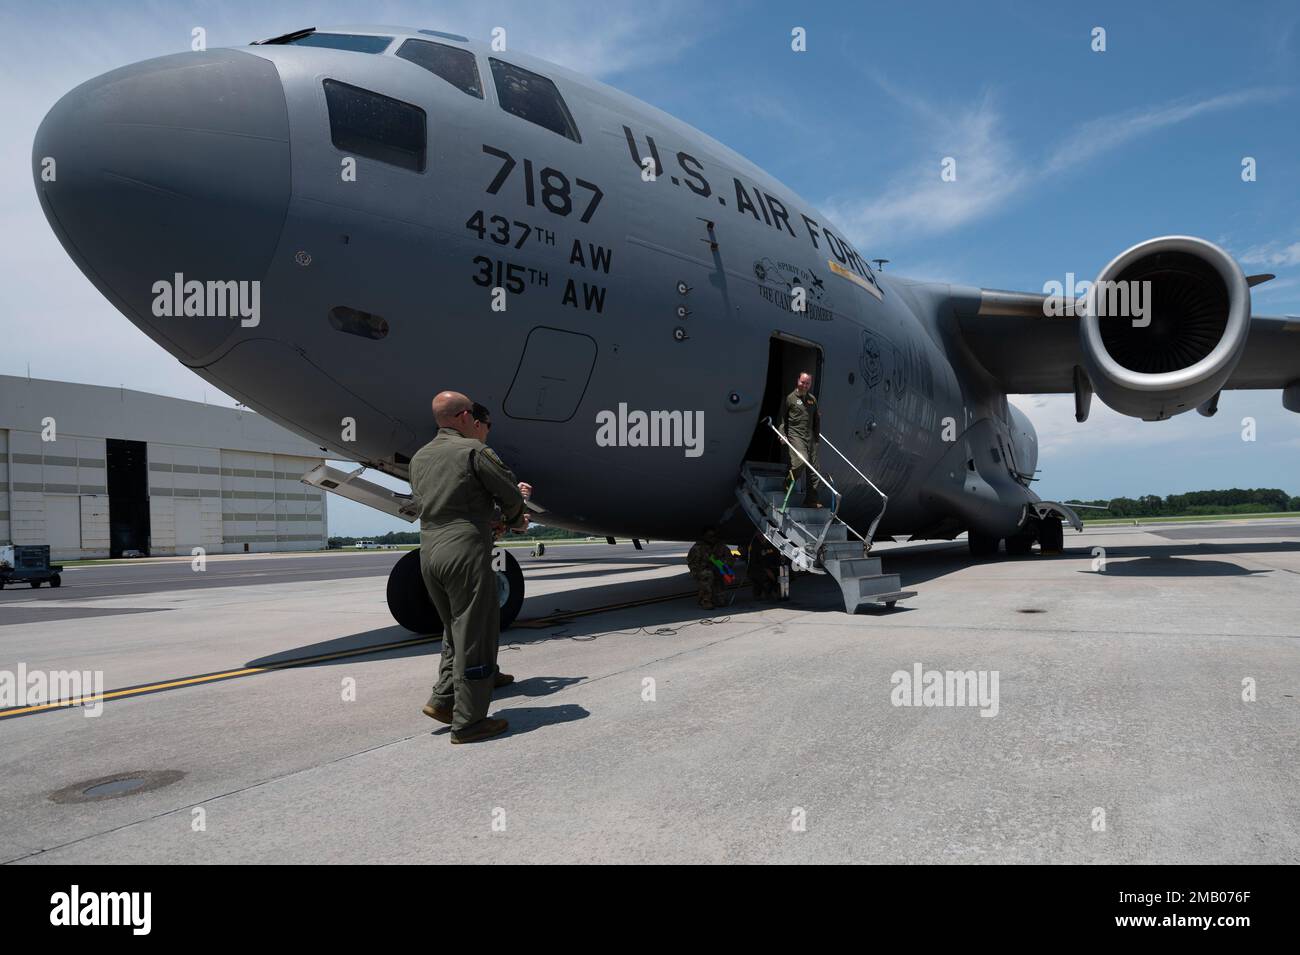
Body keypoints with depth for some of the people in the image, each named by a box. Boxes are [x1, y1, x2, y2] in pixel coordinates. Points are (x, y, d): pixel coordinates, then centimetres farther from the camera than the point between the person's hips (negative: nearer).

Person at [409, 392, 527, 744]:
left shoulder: (419, 458, 14)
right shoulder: (474, 450, -7)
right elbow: (511, 495, -3)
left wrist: (492, 520, 18)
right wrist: (513, 520, 20)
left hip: (429, 553, 8)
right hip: (466, 552, -7)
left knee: (457, 629, 22)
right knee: (473, 636, -1)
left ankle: (443, 698, 19)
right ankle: (468, 721, 4)